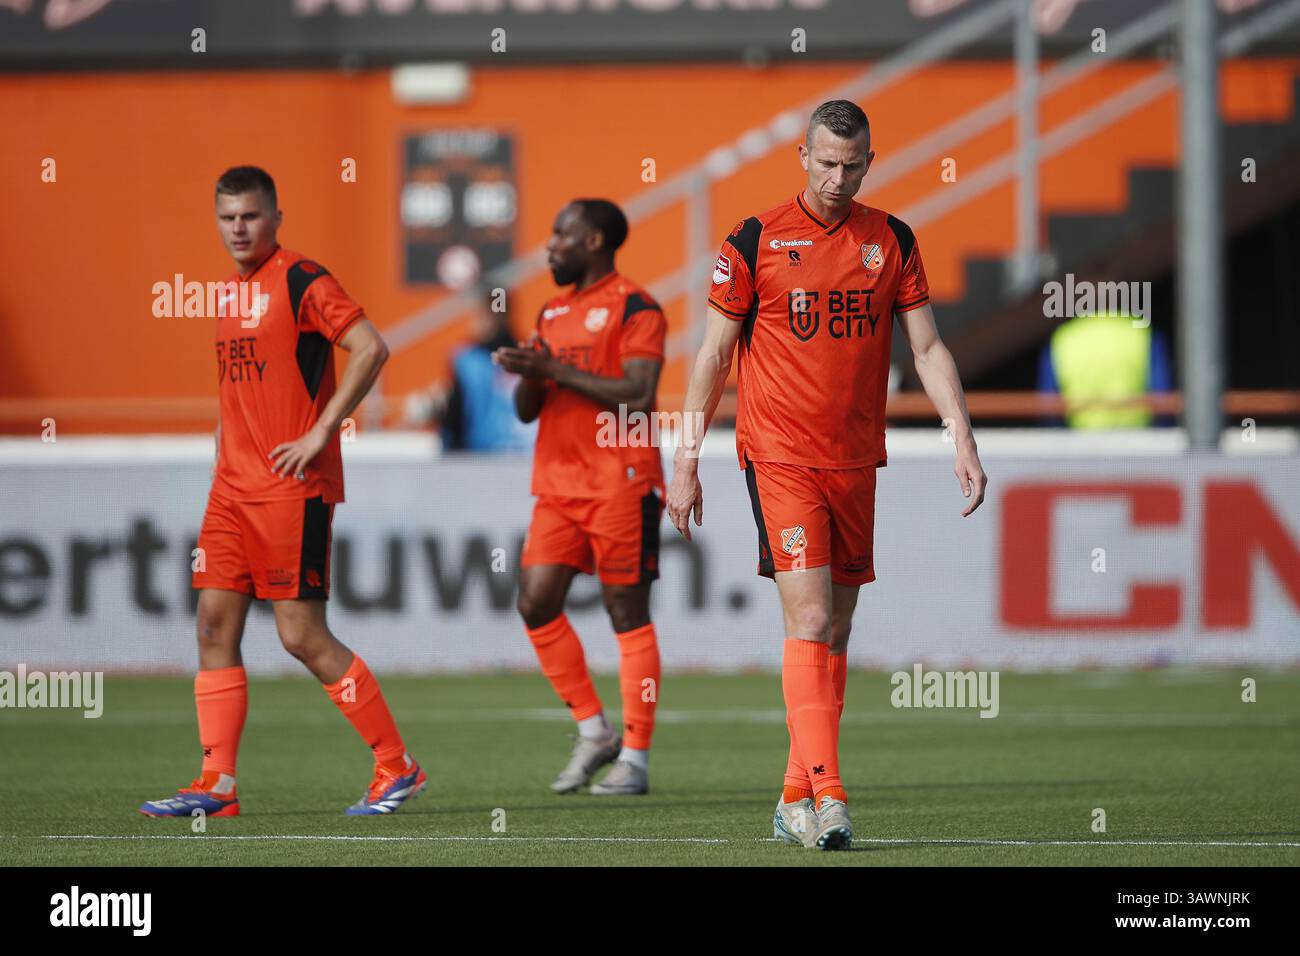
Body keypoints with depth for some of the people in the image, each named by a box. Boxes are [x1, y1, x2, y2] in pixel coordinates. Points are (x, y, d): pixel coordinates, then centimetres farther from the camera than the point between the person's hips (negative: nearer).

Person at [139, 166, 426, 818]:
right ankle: (217, 785, 4)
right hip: (233, 487, 8)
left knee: (302, 635, -7)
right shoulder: (231, 292, 16)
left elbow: (372, 349, -18)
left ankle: (397, 767, 3)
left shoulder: (301, 281, -10)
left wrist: (320, 433, -18)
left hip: (292, 487, -8)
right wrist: (225, 440, 16)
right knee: (214, 624, 2)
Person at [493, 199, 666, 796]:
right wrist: (530, 374, -4)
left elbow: (637, 397, -18)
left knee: (628, 613, -4)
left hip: (619, 486, -8)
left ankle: (634, 757, -1)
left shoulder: (635, 308, -6)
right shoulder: (553, 313, 17)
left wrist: (556, 370, -18)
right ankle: (594, 731, 11)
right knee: (536, 602, 0)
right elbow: (527, 410, 18)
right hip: (558, 486, 8)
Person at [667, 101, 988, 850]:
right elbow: (715, 353, 3)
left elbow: (927, 346, 8)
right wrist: (688, 459, 2)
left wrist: (963, 437, -3)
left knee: (837, 628, 6)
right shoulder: (756, 241, -2)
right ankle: (828, 796, -21)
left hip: (857, 462, 4)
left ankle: (796, 800, 16)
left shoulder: (892, 241, 7)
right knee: (809, 618, -15)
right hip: (780, 456, -4)